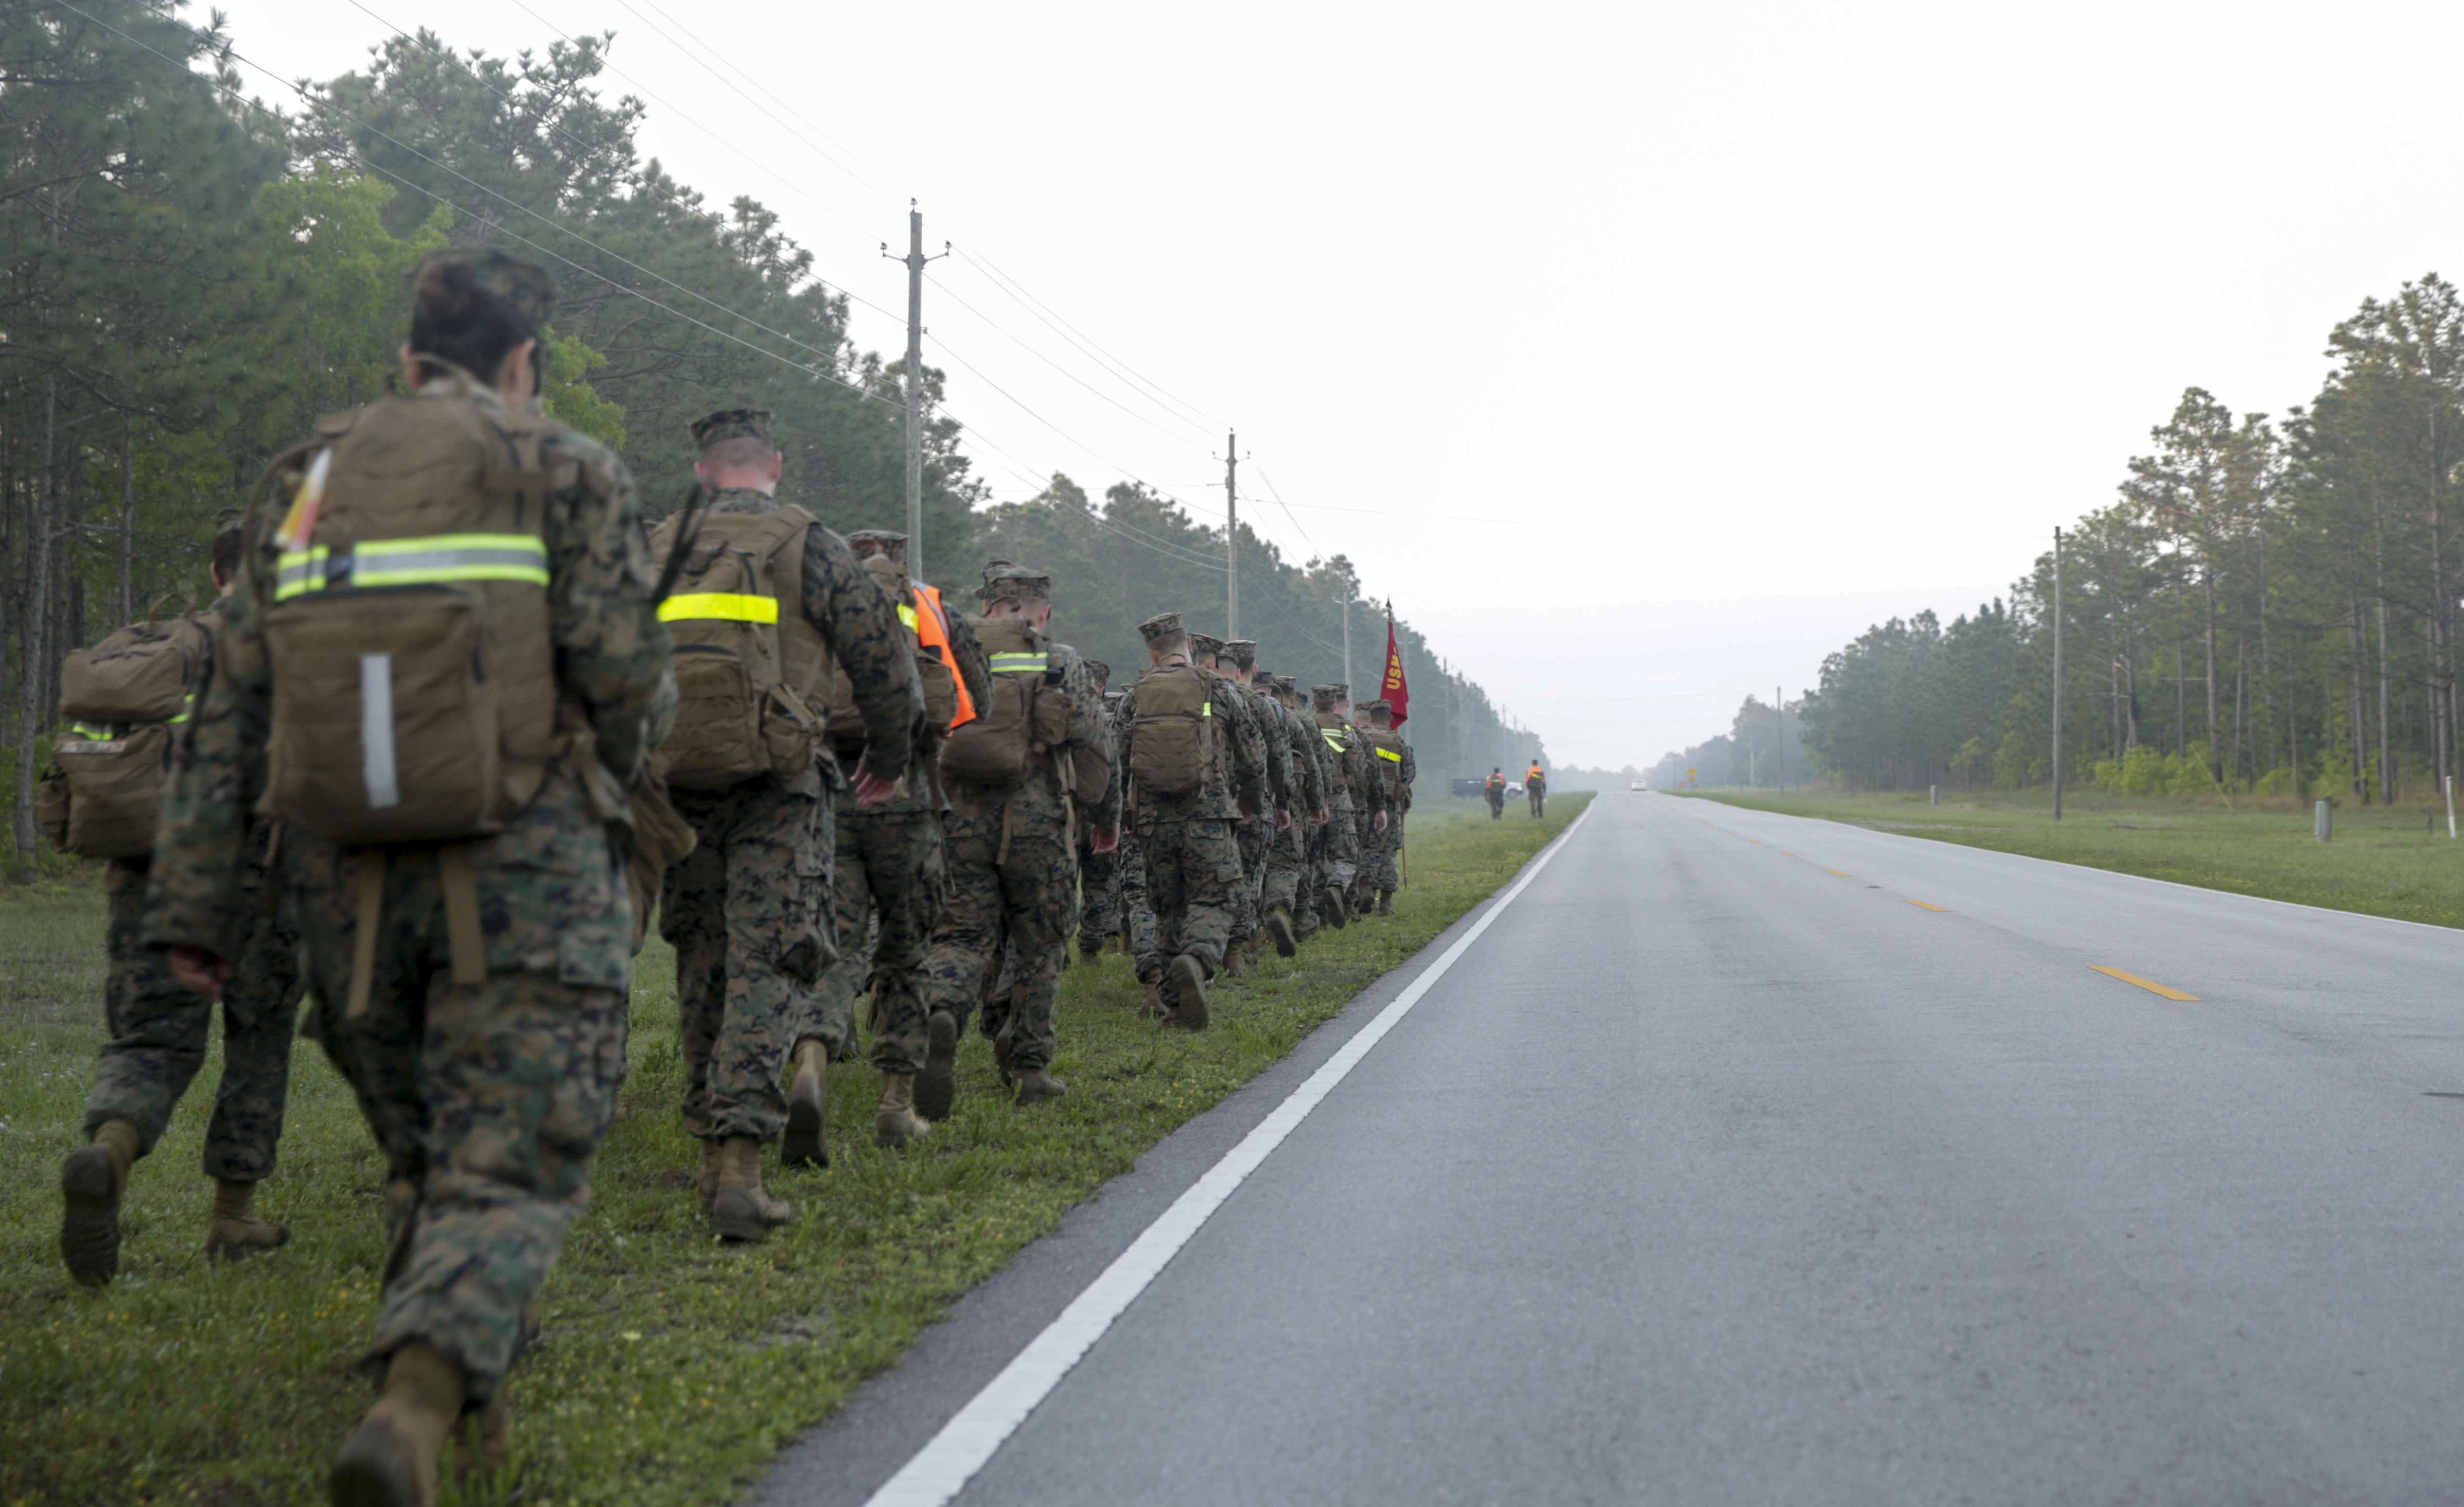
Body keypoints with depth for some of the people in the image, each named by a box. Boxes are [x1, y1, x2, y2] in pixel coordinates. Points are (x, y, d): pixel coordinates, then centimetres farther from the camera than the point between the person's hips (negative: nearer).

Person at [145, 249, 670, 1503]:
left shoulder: (307, 485, 15)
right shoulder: (565, 472, 3)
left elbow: (231, 711, 9)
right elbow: (622, 676, -6)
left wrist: (193, 907, 9)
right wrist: (602, 790, 16)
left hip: (348, 879, 5)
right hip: (521, 874, -4)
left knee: (421, 1155, 22)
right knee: (511, 1168, -4)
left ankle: (457, 1385, 29)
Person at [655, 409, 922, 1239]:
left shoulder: (656, 551, 13)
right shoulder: (807, 546, 1)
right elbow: (883, 654, 1)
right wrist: (891, 756, 16)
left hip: (674, 786, 4)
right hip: (773, 785, -4)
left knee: (702, 965, 16)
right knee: (769, 966, -5)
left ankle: (711, 1151, 22)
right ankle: (739, 1162, -16)